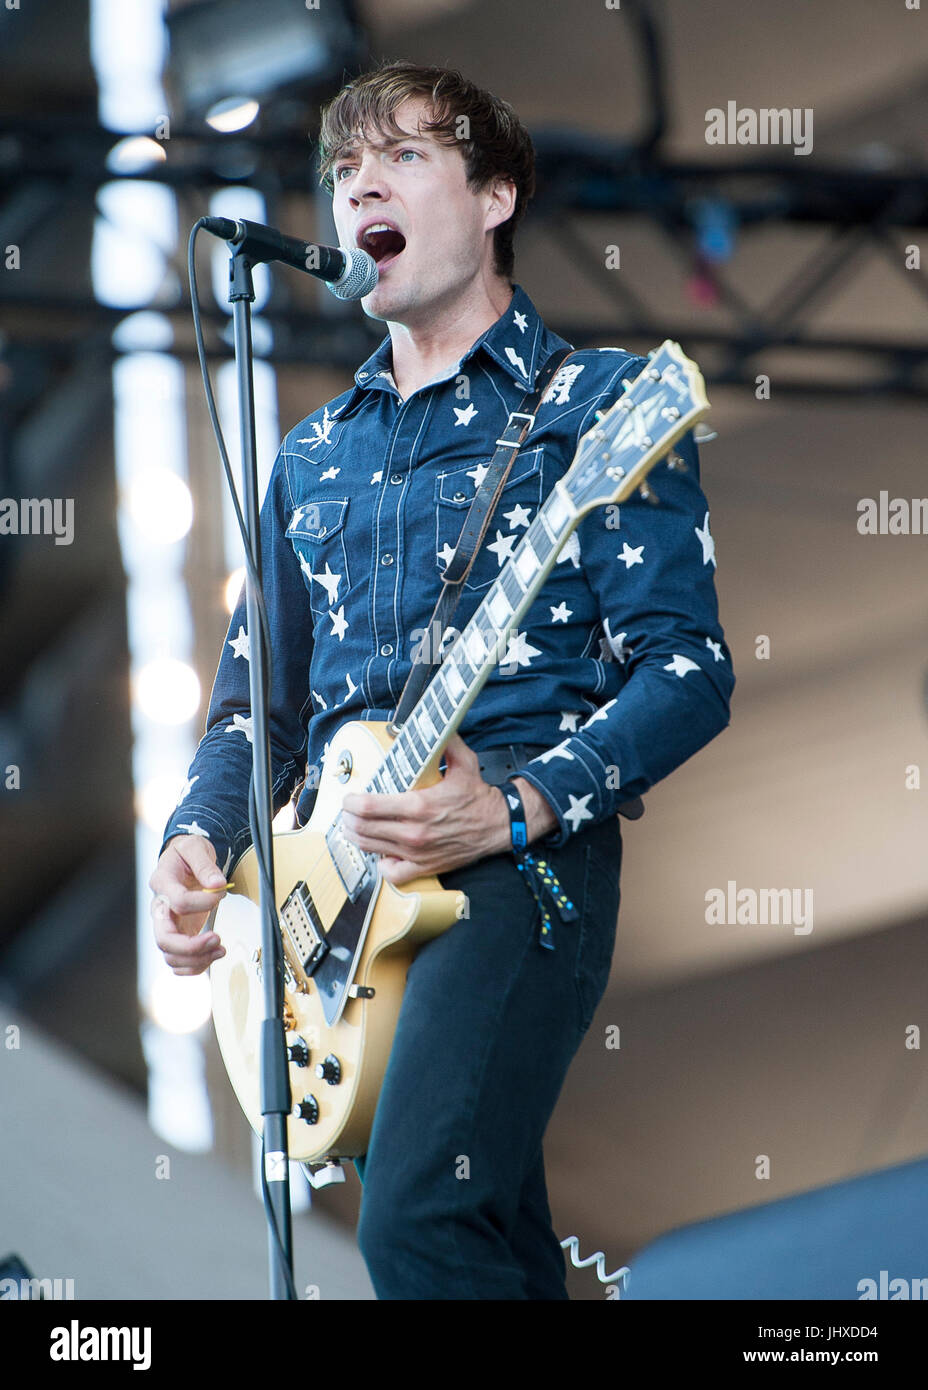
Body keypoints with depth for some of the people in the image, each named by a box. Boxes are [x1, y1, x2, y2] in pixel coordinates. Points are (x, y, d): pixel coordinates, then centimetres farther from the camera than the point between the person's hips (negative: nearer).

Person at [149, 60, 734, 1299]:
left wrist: (516, 807, -21)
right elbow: (258, 700, 24)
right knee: (497, 1242, 9)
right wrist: (198, 841, 2)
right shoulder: (315, 454, 20)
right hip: (346, 874, 7)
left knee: (422, 1227, -24)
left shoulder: (594, 402, 1)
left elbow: (689, 674, -7)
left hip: (523, 861, -7)